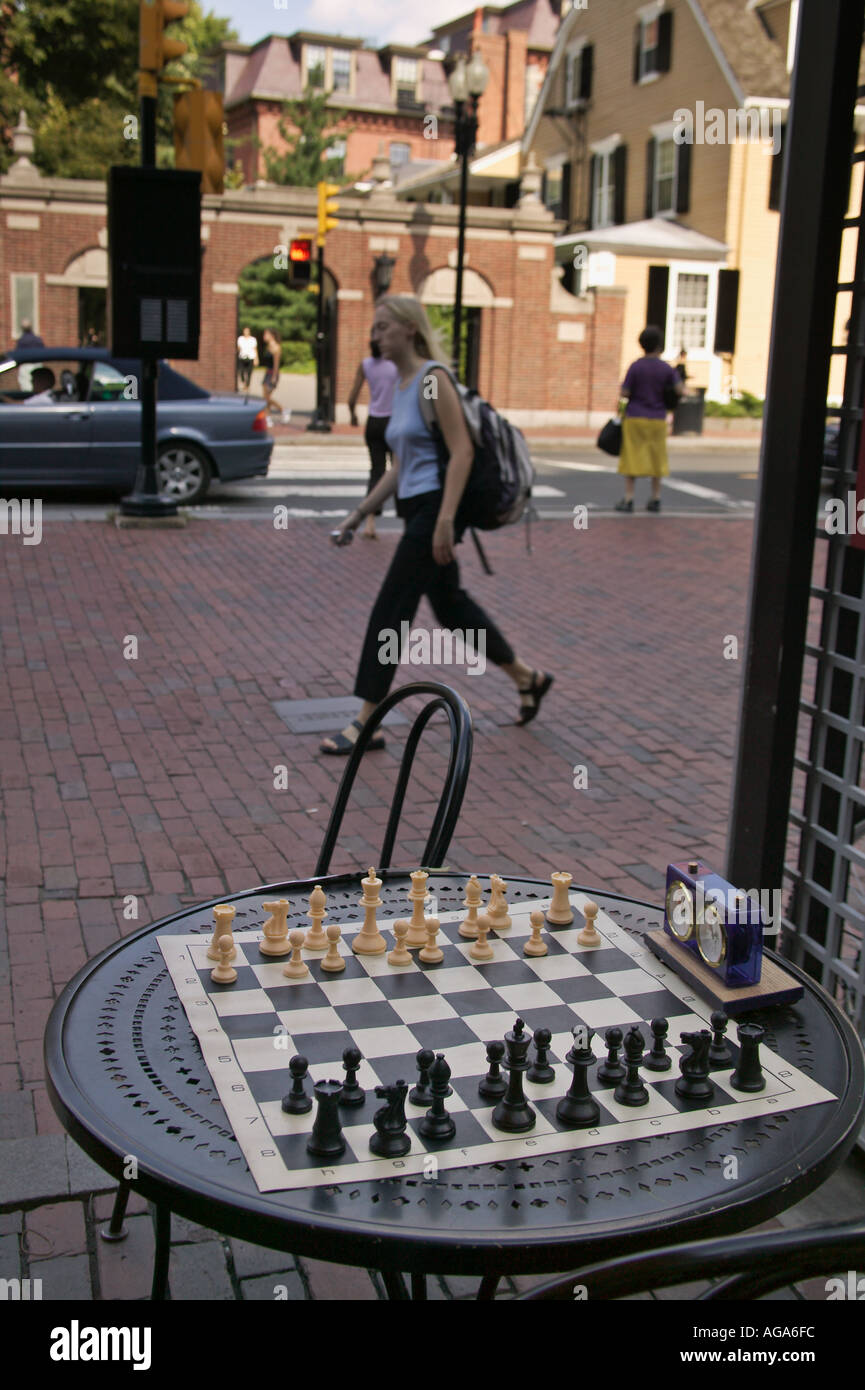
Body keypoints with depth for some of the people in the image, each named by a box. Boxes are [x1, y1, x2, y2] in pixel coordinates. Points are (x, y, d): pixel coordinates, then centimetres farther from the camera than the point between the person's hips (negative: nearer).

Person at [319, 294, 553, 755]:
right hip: (417, 509, 10)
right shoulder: (401, 387, 15)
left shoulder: (433, 378, -12)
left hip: (435, 508, -10)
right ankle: (527, 678, 34)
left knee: (390, 610, -9)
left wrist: (445, 519, -25)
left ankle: (367, 724, -2)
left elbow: (462, 450, -19)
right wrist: (358, 514, 16)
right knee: (450, 605, 18)